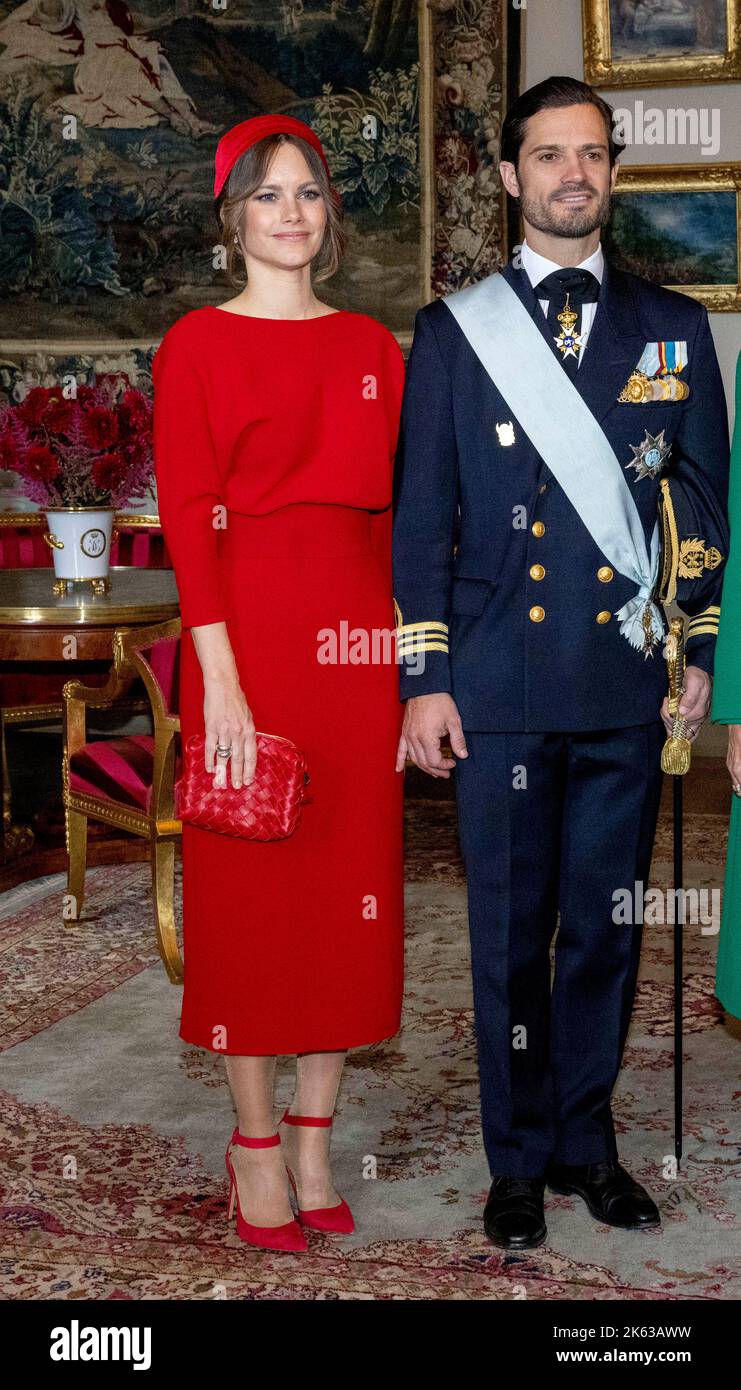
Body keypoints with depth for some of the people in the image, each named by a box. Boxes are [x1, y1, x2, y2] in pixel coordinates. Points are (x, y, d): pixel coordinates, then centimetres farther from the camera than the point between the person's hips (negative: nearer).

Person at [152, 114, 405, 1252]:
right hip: (249, 628, -4)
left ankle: (314, 1139, 20)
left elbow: (394, 507, 11)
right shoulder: (197, 345, 0)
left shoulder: (372, 345, 13)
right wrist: (221, 678, -15)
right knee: (252, 886, 2)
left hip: (358, 633, 5)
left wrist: (413, 664, 4)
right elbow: (186, 516, -7)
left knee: (352, 882, 7)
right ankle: (255, 1143, 16)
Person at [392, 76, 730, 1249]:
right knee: (510, 933, 6)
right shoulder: (454, 330, 5)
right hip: (499, 684, -1)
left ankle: (587, 1140, 27)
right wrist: (424, 679, -3)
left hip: (626, 685, 2)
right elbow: (421, 512, 2)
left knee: (606, 928, 9)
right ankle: (519, 1160, 21)